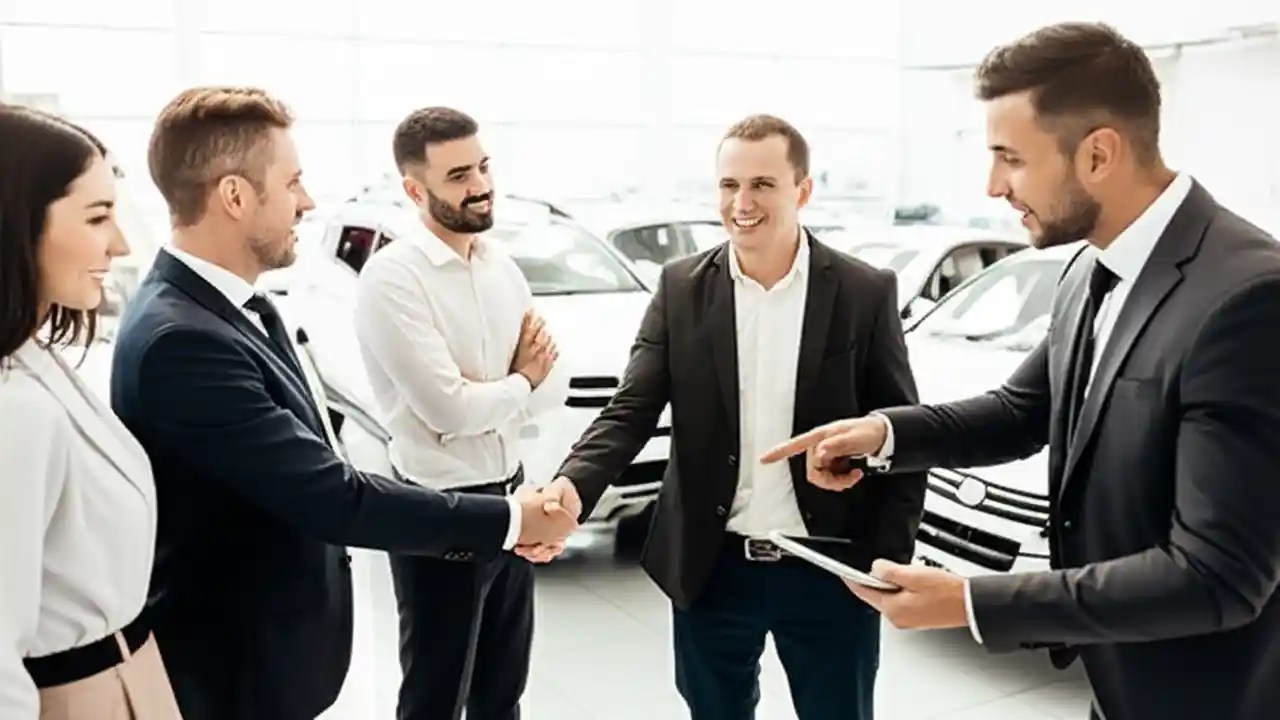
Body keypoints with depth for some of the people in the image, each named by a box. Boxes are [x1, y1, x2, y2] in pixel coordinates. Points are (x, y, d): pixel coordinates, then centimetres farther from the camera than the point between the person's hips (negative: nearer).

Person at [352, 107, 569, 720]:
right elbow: (448, 408, -22)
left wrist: (485, 396, -15)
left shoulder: (503, 265, 5)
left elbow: (554, 387, 3)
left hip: (510, 496, 7)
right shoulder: (392, 277, -17)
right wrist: (520, 382, -5)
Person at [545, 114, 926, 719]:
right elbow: (630, 411, -7)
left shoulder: (866, 293, -6)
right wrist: (572, 486, -26)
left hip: (829, 573, -1)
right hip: (713, 570, 2)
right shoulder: (680, 288, -2)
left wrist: (890, 561, -8)